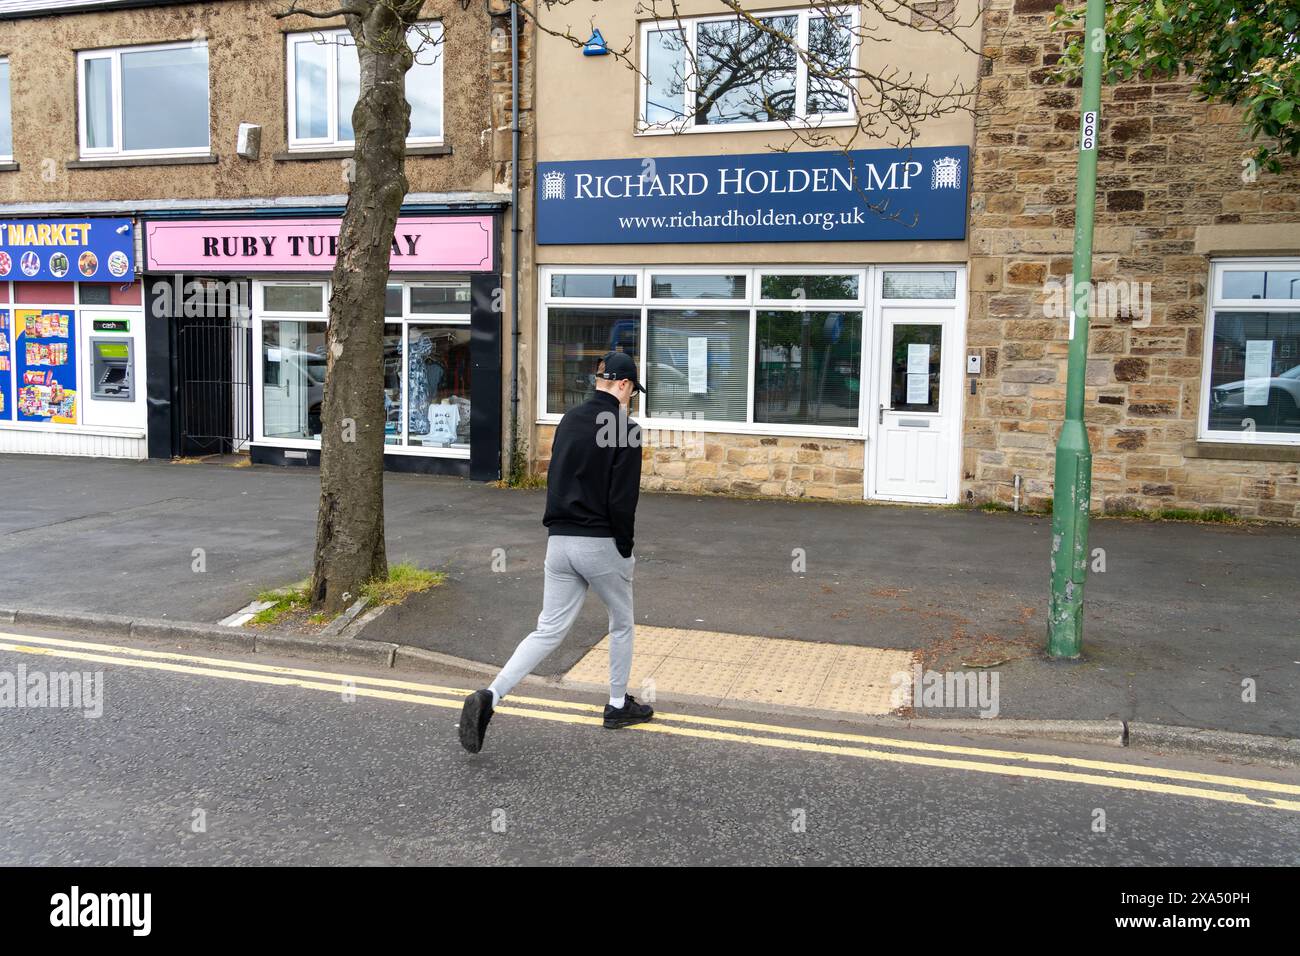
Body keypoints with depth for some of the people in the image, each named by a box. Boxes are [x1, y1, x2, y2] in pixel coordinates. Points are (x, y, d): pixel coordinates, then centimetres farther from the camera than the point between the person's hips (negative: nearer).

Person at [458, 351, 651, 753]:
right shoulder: (626, 429, -11)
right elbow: (622, 500, -15)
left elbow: (555, 479, 14)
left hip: (559, 540, 6)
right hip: (600, 543, -5)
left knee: (548, 630, 7)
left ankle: (489, 697, -9)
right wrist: (625, 549, -4)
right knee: (621, 624, 18)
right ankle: (619, 705, 29)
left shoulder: (569, 420, 10)